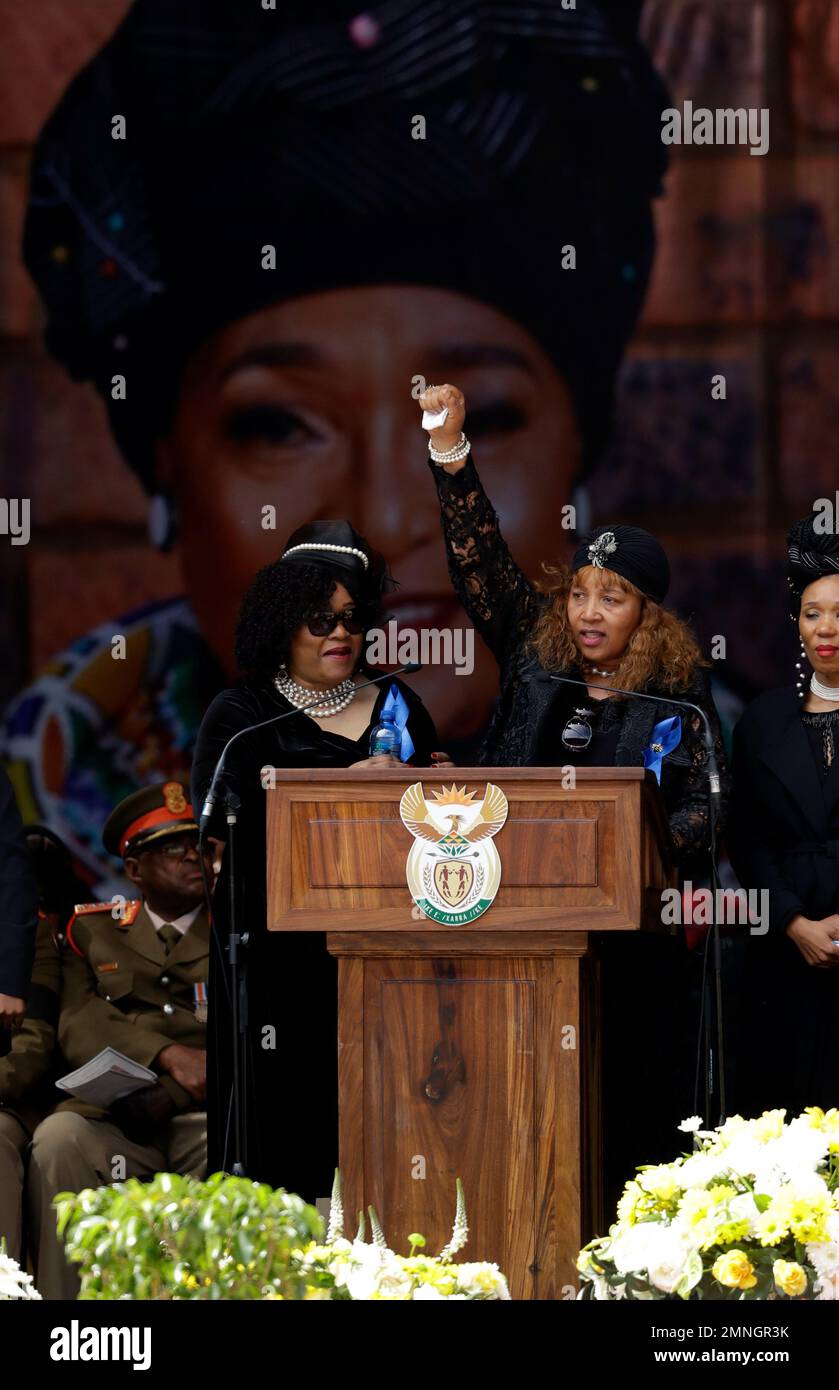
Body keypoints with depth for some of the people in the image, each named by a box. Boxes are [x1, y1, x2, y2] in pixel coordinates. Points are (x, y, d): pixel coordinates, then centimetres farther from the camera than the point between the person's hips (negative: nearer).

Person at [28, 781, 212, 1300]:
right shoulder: (93, 930, 19)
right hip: (113, 1120, 1)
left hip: (202, 1118, -1)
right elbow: (81, 1029, 3)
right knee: (57, 1138, -32)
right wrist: (170, 1056, -16)